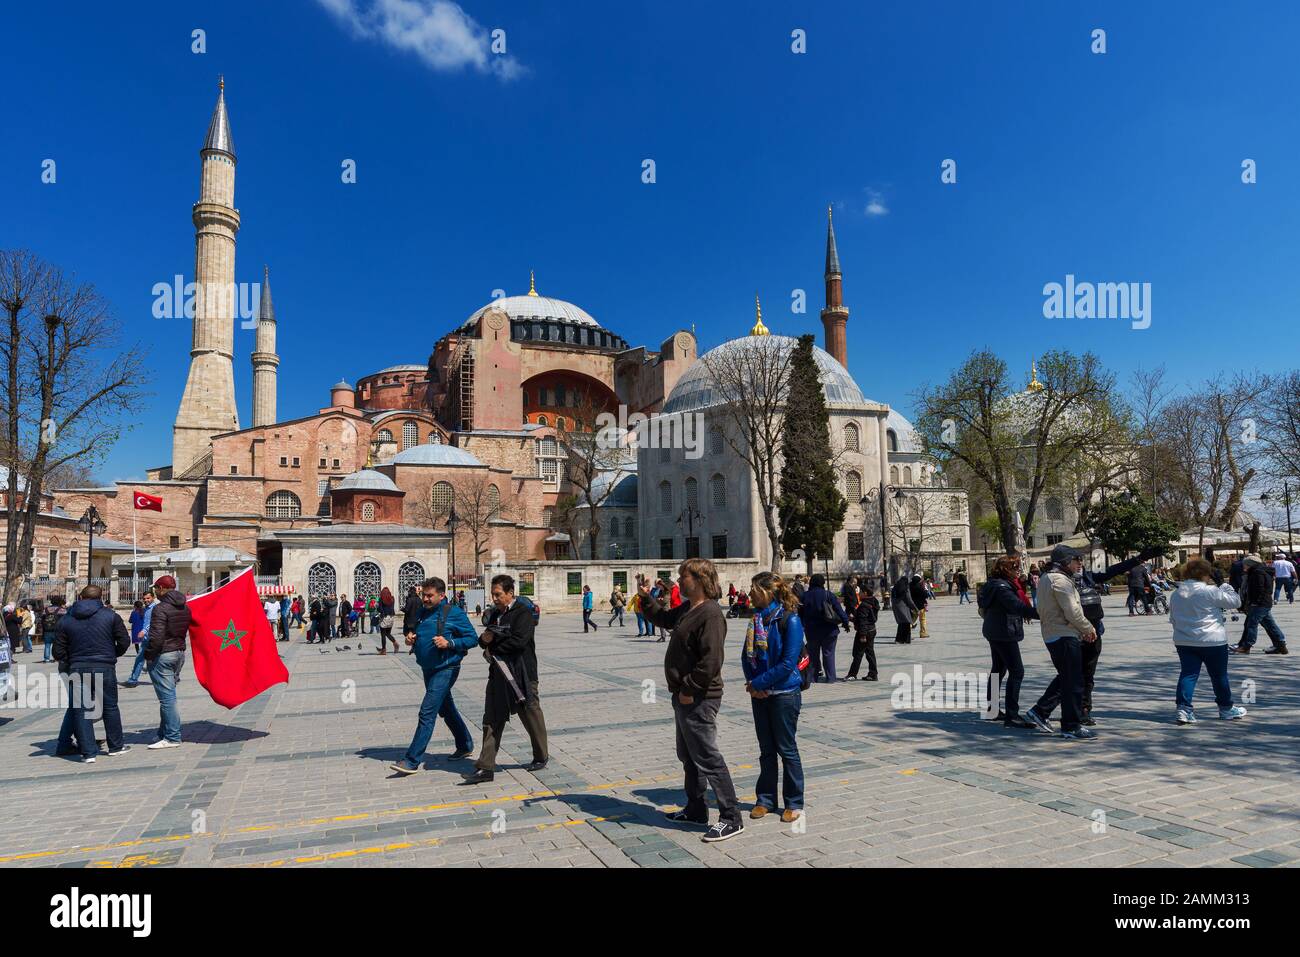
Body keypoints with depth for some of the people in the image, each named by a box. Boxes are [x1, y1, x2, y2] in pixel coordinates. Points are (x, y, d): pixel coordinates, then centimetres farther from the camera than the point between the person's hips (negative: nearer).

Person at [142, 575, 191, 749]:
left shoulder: (161, 608, -16)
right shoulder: (185, 608, 11)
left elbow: (156, 637, -21)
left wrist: (148, 655, -9)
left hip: (163, 656, -9)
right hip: (180, 653, 9)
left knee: (167, 697, -5)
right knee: (168, 695, 17)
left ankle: (173, 737, -4)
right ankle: (164, 733, 24)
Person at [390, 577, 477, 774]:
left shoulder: (454, 613, -13)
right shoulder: (421, 612, 7)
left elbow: (473, 638, -12)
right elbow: (418, 637, 22)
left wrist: (449, 643, -24)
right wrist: (411, 640, -1)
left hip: (445, 669, -8)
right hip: (428, 669, 8)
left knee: (427, 713, -11)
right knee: (446, 710, 19)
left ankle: (413, 760, -5)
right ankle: (465, 746, 36)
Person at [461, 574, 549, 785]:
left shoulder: (523, 612, -12)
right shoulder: (495, 613, 13)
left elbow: (518, 641, -23)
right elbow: (486, 641, 19)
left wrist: (492, 649, -11)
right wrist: (484, 639, -6)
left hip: (521, 674, -7)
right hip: (498, 673, 7)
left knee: (531, 716, 8)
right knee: (492, 720, 4)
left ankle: (541, 757, 27)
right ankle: (485, 767, 7)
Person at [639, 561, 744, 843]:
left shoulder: (710, 613, -21)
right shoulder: (687, 608, 10)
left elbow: (711, 661, -27)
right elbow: (664, 618, 30)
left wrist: (689, 689, -22)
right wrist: (647, 597, 18)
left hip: (698, 700, -11)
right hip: (684, 696, 11)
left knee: (707, 758, -5)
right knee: (688, 756, 20)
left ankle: (731, 819, 4)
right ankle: (695, 810, 34)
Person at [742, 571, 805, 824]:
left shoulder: (789, 620, -15)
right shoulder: (756, 618, 6)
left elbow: (788, 663, -19)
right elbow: (747, 655, 8)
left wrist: (758, 683, -17)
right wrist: (752, 683, -7)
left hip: (784, 693, -6)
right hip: (759, 693, 6)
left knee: (787, 749, 5)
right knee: (766, 749, 15)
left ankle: (794, 803, 19)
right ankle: (765, 800, 26)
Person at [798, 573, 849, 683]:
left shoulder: (804, 596, -1)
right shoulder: (829, 595, -9)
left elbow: (800, 614, 6)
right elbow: (839, 609, -10)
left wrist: (802, 626, 17)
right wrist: (845, 621, -2)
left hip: (811, 630, 2)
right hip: (828, 630, -2)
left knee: (813, 653, 14)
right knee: (828, 653, 5)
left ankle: (814, 676, 16)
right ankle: (830, 677, 5)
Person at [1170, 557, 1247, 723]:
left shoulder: (1176, 593, 6)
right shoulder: (1210, 591, -13)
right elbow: (1235, 601, -3)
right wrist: (1223, 584, 3)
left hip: (1183, 641, 4)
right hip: (1212, 641, -4)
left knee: (1188, 673, 4)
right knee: (1219, 675, 13)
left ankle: (1183, 708, -7)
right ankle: (1226, 708, 29)